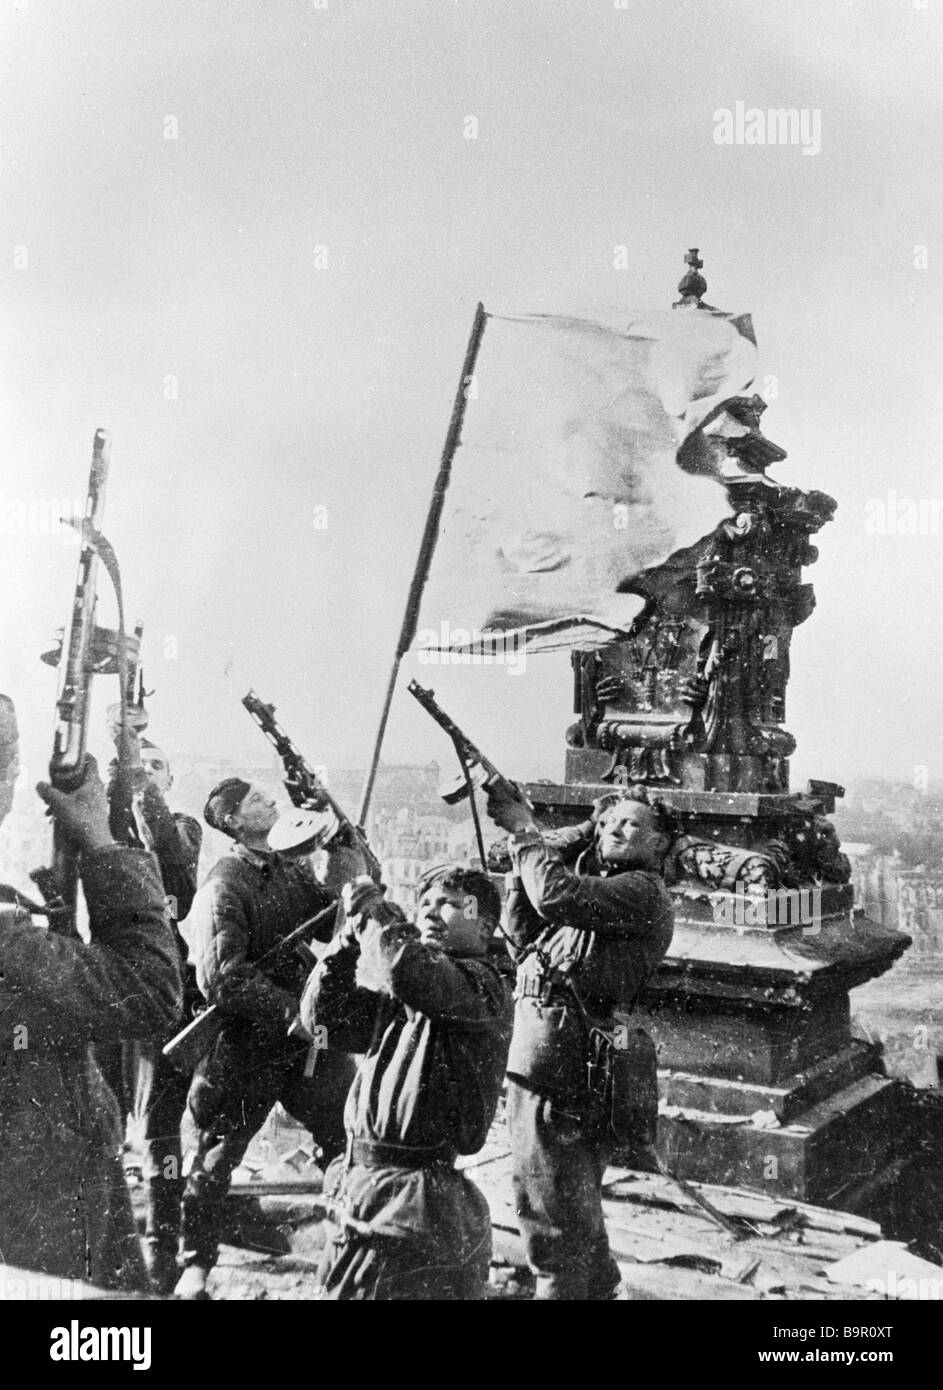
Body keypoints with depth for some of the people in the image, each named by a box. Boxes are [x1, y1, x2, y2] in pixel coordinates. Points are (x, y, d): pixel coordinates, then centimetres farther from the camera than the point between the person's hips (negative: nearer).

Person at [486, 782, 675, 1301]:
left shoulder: (644, 893, -9)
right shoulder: (598, 886, 20)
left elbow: (557, 894, -23)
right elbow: (524, 938, 15)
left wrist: (525, 831, -9)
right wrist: (525, 850, 5)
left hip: (559, 1078, -10)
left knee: (553, 1218, -3)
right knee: (574, 1206, 23)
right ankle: (597, 1285, 38)